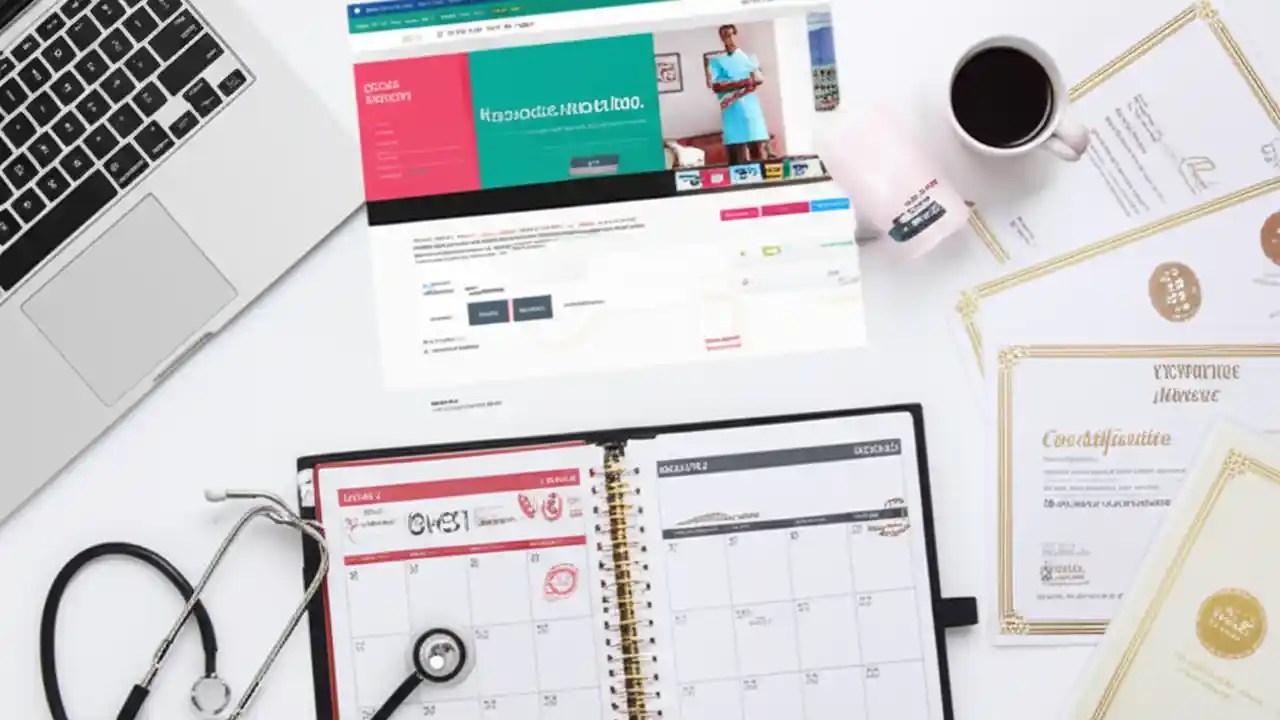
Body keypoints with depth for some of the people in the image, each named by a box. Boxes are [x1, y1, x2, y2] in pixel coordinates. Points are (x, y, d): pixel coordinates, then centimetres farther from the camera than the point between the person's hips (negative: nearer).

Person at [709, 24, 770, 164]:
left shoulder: (749, 57, 17)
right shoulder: (717, 61, 9)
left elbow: (759, 79, 4)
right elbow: (716, 86, -4)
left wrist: (736, 95, -11)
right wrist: (744, 82, -9)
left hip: (752, 108, 2)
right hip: (732, 111, -2)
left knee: (760, 150, -5)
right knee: (738, 157, -8)